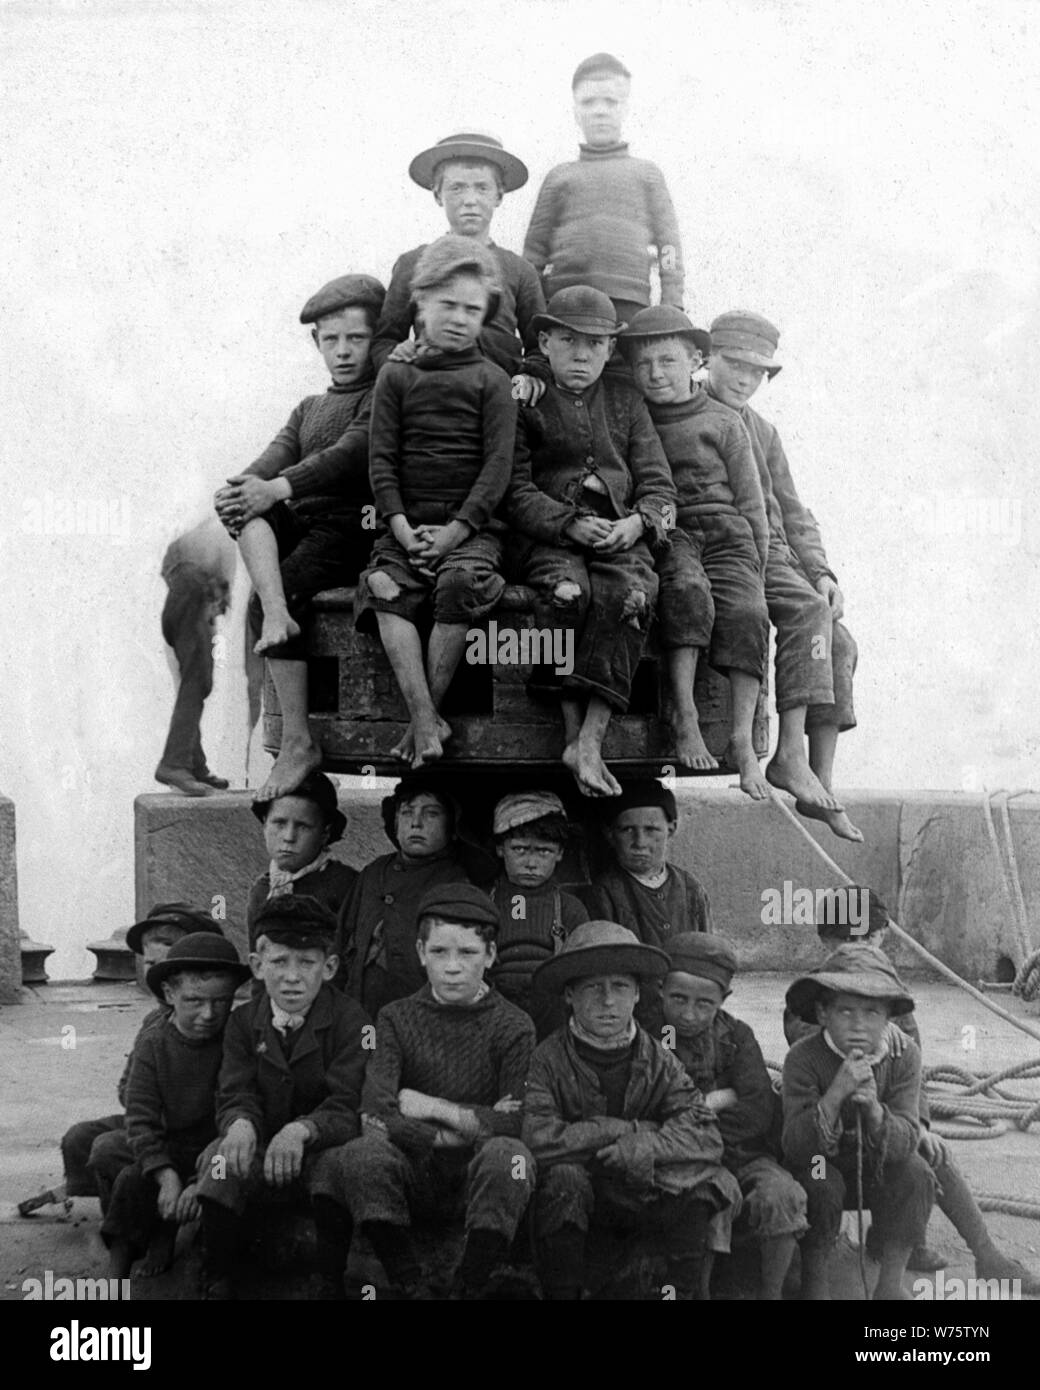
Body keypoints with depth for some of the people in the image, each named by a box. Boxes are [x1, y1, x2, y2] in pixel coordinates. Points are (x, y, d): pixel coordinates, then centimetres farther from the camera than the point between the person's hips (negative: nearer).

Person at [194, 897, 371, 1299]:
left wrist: (301, 1130, -41)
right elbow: (235, 1095, -4)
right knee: (218, 1157, -27)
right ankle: (216, 1284, -13)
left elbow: (348, 1105, -18)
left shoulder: (350, 1019, -8)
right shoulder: (243, 1022, 5)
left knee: (338, 1160, -36)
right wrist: (240, 1124, -31)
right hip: (262, 1155, 3)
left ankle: (331, 1283, -19)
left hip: (323, 1149, -3)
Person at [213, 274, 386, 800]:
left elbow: (354, 452, -13)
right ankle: (277, 615, -42)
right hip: (298, 524, 7)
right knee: (239, 503, -21)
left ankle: (297, 741, -26)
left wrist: (278, 487, -25)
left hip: (354, 525, -7)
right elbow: (278, 455, 9)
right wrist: (246, 485, -16)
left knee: (269, 597, -28)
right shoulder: (309, 408, 28)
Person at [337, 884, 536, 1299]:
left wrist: (435, 1109, -8)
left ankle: (472, 1288, -17)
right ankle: (406, 1285, -13)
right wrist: (470, 1127, -12)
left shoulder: (513, 1027, 0)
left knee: (506, 1154, -34)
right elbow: (376, 1116, -12)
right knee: (363, 1152, -30)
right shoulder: (397, 1019, 3)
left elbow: (516, 1123, -13)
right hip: (416, 1175, 1)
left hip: (478, 1180, -1)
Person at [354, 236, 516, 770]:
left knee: (462, 581, -33)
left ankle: (425, 714, -26)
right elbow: (382, 459, 6)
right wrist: (401, 526, -9)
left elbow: (498, 464, 0)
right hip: (406, 523, 2)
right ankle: (427, 722, -36)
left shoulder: (491, 380, 9)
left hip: (472, 526, -1)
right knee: (387, 590, -28)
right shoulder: (397, 375, 14)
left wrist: (456, 530, -12)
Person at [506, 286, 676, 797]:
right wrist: (570, 524, -15)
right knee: (567, 591, -36)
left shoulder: (626, 400, 20)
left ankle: (591, 741, -35)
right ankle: (571, 733, -29)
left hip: (621, 533, 2)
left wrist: (638, 522, -7)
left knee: (631, 593, -32)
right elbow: (515, 491, 1)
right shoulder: (525, 401, 11)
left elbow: (659, 483, 16)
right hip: (546, 538, -2)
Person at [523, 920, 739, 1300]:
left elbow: (707, 1136, -11)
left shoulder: (658, 1062, 0)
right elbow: (536, 1139, -25)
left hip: (643, 1199, 3)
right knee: (564, 1177, -33)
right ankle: (562, 1293, -15)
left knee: (697, 1181, -22)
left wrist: (650, 1145, -30)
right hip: (575, 1206, -3)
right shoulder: (548, 1060, -10)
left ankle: (686, 1291, -4)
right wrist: (628, 1130, -19)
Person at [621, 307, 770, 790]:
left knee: (746, 612, -28)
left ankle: (743, 740, -29)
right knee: (687, 589, -36)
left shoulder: (722, 423, 12)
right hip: (663, 534, 0)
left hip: (724, 531, 0)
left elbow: (752, 505, 12)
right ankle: (683, 717, -37)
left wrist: (755, 565, 3)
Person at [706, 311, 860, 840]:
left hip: (769, 553, 7)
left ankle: (821, 781, -10)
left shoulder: (762, 432, 24)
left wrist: (820, 571, 9)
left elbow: (792, 512, 22)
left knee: (838, 641, -11)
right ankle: (790, 753, -31)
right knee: (806, 608, -29)